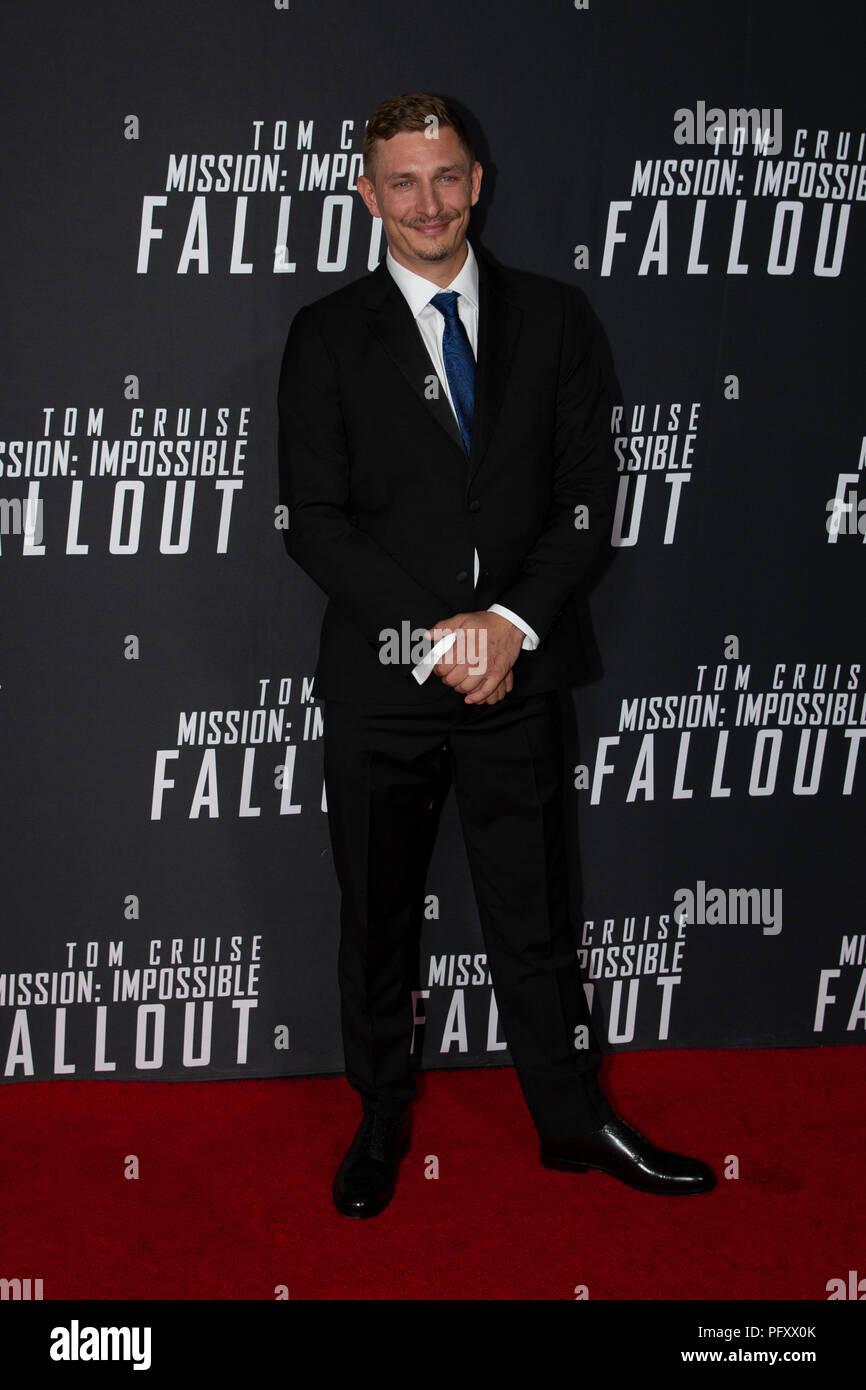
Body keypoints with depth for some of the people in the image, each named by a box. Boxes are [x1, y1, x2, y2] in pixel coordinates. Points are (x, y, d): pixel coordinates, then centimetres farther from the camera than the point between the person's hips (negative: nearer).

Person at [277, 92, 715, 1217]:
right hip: (380, 681, 0)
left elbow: (589, 493, 1)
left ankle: (576, 1122, 28)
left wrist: (512, 622, -13)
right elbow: (315, 522, -5)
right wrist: (433, 639, -15)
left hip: (517, 673, 1)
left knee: (533, 913, 11)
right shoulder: (328, 337, 1)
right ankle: (382, 1119, 31)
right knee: (377, 915, 13)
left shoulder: (554, 319, 5)